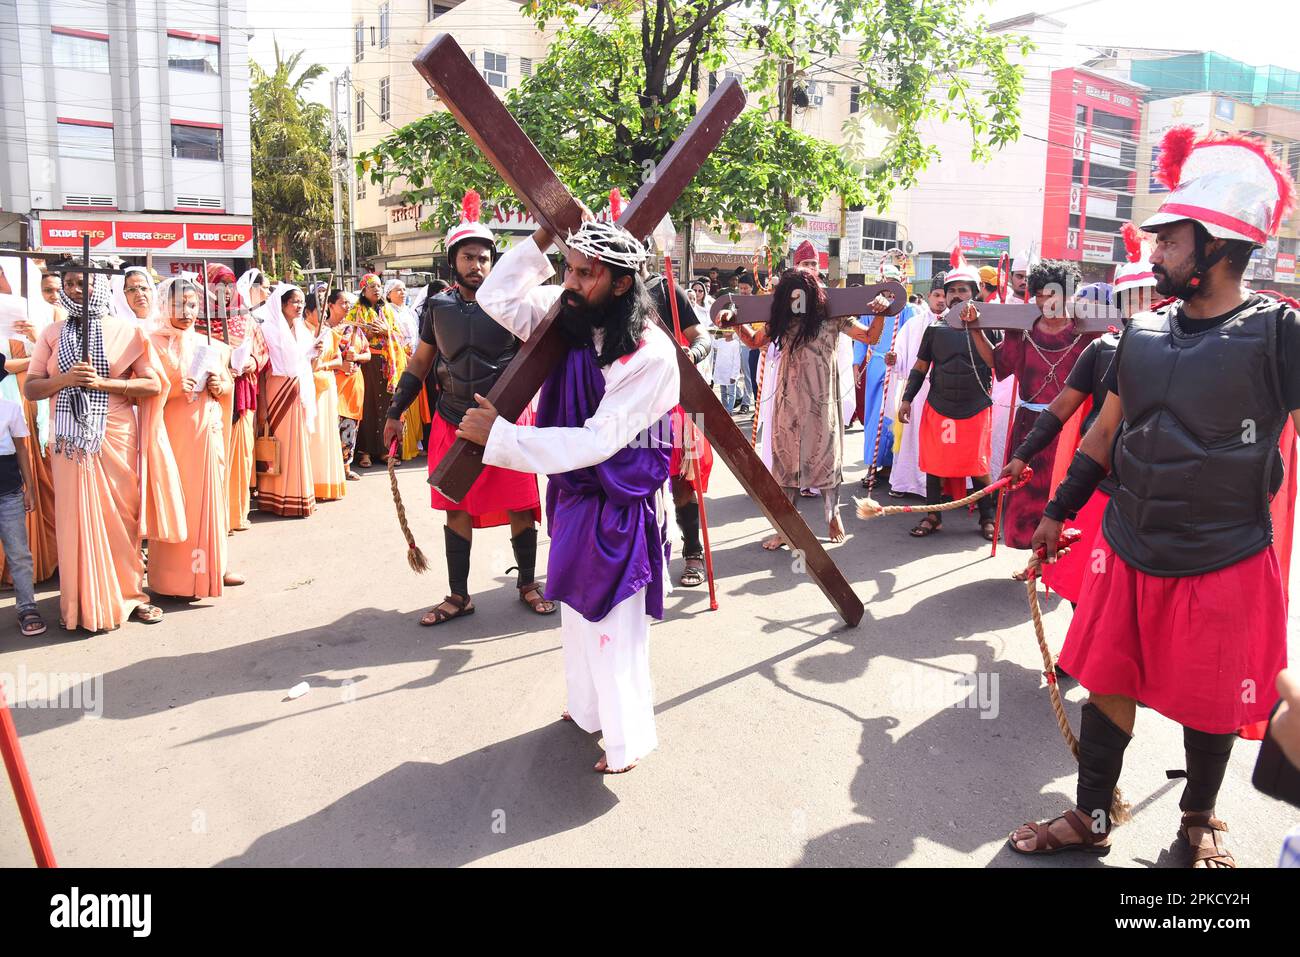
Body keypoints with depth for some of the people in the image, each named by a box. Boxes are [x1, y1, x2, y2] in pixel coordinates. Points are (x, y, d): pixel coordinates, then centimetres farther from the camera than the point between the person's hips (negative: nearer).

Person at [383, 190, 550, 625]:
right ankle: (458, 596, 21)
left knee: (519, 506, 3)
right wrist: (395, 413, 11)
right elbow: (419, 364, 13)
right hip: (452, 422, 3)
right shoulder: (438, 307, 5)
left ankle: (528, 583, 24)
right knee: (456, 509, 8)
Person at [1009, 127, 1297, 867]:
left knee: (1210, 706, 13)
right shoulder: (1143, 333, 3)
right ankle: (1091, 818, 31)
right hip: (1127, 552, 4)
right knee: (1107, 687, 12)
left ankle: (1200, 819, 40)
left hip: (1224, 564, -4)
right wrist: (1060, 510, 14)